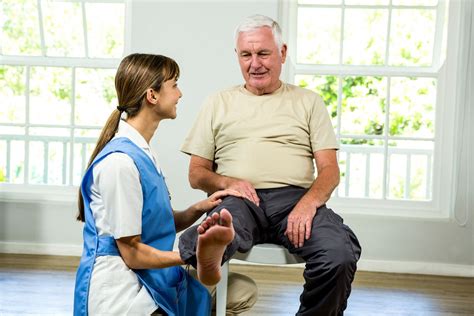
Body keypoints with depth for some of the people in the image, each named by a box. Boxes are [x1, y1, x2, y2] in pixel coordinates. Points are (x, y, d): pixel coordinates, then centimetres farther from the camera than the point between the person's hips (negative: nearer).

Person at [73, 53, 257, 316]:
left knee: (243, 292, 9)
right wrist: (198, 256, -11)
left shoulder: (143, 153, 12)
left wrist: (199, 208, -1)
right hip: (118, 292, -9)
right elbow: (132, 253, -16)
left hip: (152, 281, 9)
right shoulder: (120, 161, -18)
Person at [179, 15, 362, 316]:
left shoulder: (308, 101, 21)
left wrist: (309, 202, -13)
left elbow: (330, 169, 10)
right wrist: (226, 182, -6)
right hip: (238, 199, -2)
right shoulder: (218, 103, 22)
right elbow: (196, 173, 18)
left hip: (295, 197, 3)